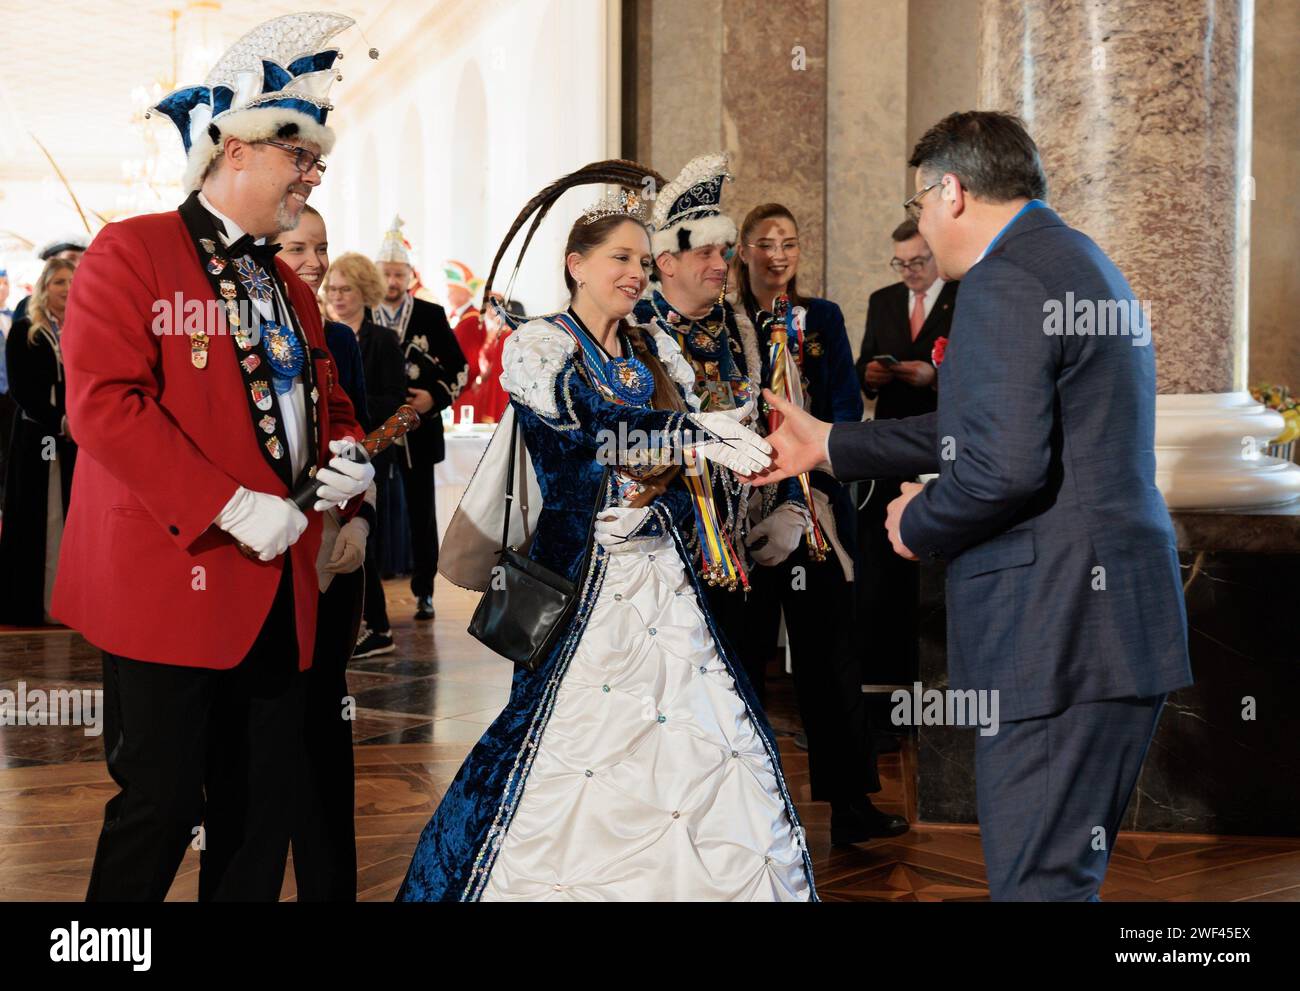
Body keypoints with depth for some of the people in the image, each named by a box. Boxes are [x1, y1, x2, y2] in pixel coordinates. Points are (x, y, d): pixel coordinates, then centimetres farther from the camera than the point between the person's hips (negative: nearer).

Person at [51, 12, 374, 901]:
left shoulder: (289, 287, 18)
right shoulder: (132, 252, -6)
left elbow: (326, 397, 25)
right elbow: (103, 402, -16)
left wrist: (347, 457, 0)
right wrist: (230, 507, -21)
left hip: (277, 590, 8)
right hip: (171, 579, -7)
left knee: (264, 805, 10)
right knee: (161, 805, -4)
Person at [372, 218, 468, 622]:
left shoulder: (432, 315, 2)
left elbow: (459, 367, 4)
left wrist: (436, 397, -11)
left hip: (419, 430, 0)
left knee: (421, 513, 6)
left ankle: (423, 592, 14)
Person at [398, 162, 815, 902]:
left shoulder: (658, 354, 14)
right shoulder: (539, 347, -2)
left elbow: (689, 462, 13)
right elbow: (585, 422, -20)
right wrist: (698, 433, -27)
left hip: (664, 577, 5)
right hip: (583, 575, -5)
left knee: (696, 732, 2)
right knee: (569, 731, -5)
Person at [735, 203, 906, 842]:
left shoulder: (822, 317, 11)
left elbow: (847, 400, 1)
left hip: (814, 502, 1)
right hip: (741, 502, -1)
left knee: (828, 650, 1)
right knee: (744, 650, 4)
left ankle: (848, 802, 5)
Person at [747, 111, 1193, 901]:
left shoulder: (1003, 282, -14)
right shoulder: (1076, 260, 19)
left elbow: (1003, 466, -25)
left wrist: (917, 525, -5)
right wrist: (830, 445, 29)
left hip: (1056, 629, -11)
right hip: (1112, 622, 11)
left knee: (1040, 884, -4)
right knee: (1064, 875, 19)